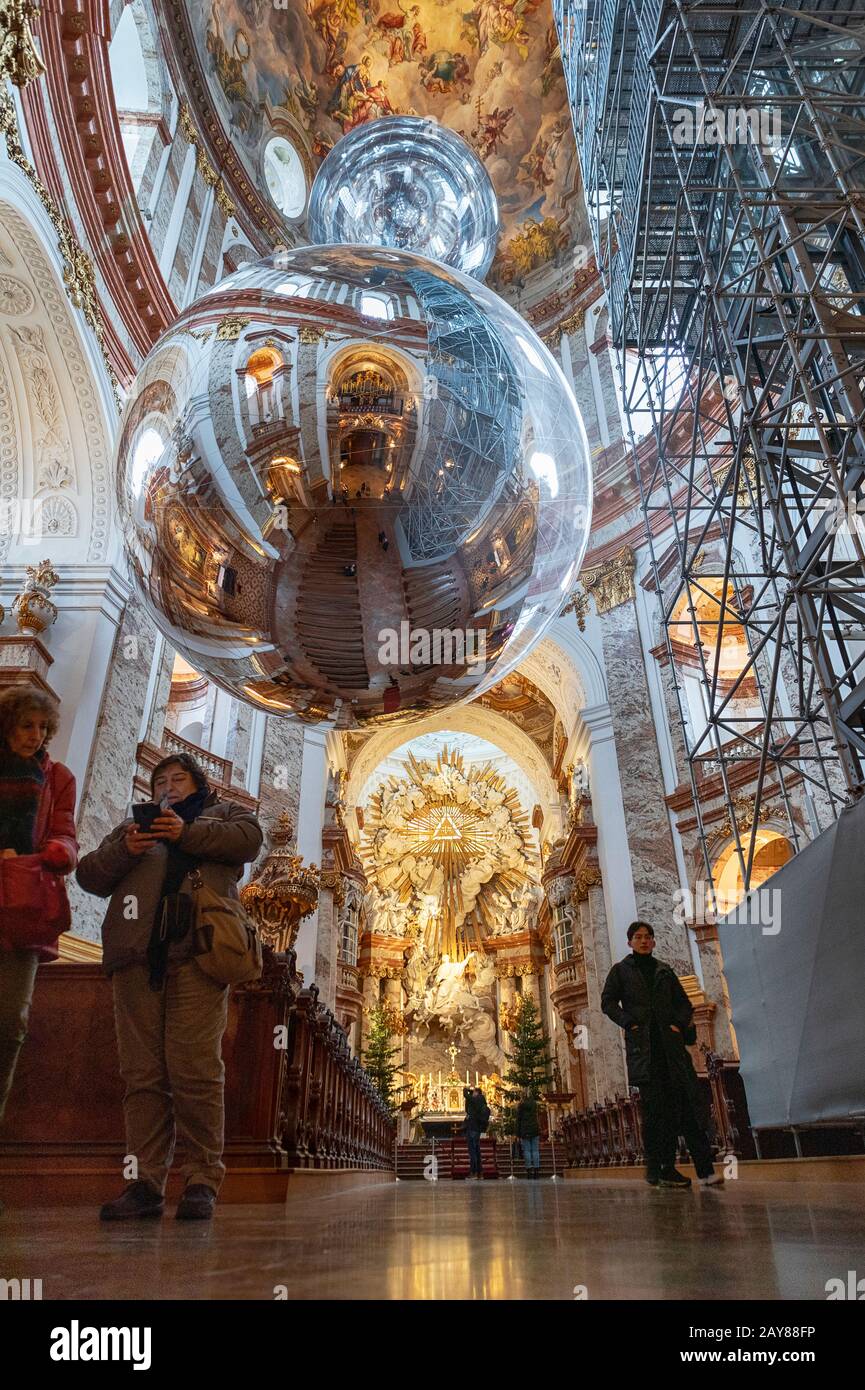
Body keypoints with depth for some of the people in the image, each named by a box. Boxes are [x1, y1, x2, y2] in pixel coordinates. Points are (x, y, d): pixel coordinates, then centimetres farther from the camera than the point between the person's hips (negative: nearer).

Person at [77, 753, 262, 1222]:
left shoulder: (223, 812, 25)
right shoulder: (134, 825, 32)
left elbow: (248, 839, 3)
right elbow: (89, 875, 20)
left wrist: (188, 833, -9)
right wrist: (123, 851, -1)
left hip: (196, 953, -3)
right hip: (136, 957, 3)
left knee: (196, 1071, -10)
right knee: (142, 1073, -2)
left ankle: (202, 1182, -4)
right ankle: (145, 1182, 3)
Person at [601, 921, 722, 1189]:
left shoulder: (664, 970, 20)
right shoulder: (621, 970, 11)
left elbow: (684, 1003, 21)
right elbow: (608, 1002, 4)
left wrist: (679, 1024, 2)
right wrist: (629, 1023, -10)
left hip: (671, 1043, 3)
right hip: (643, 1045, -3)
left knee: (686, 1102, -5)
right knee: (654, 1106, -5)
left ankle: (705, 1169, -5)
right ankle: (656, 1169, 0)